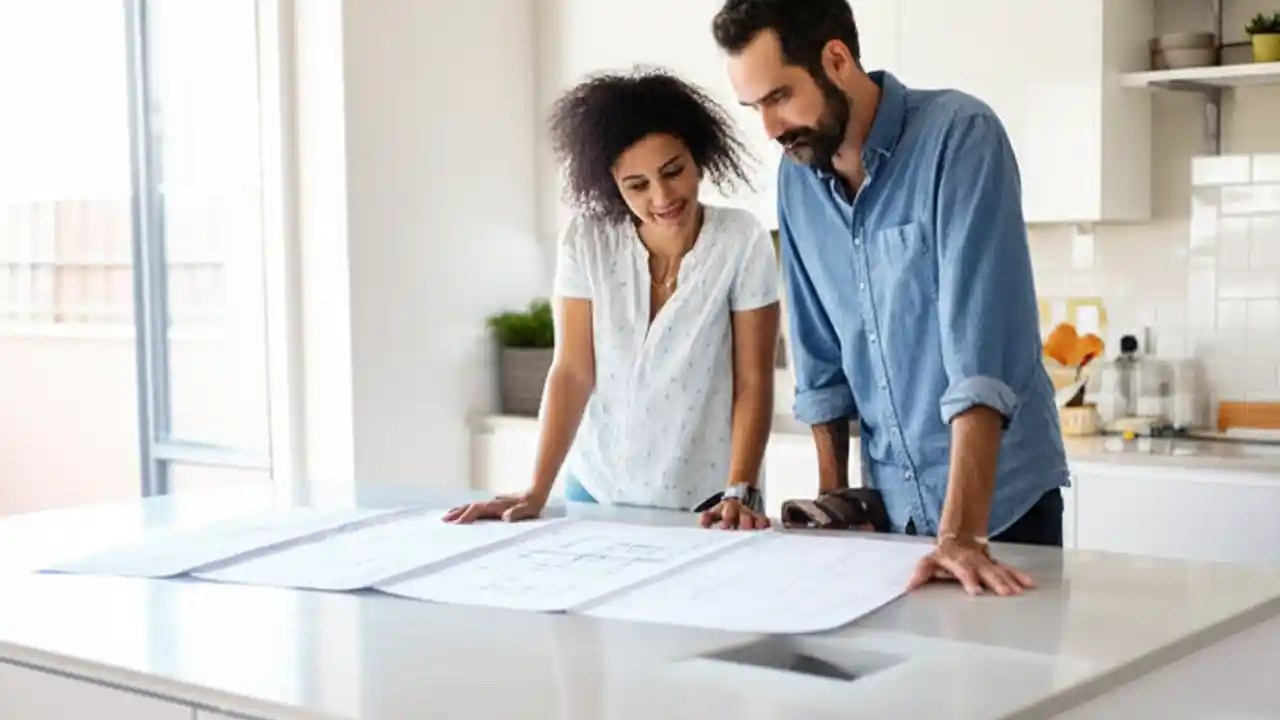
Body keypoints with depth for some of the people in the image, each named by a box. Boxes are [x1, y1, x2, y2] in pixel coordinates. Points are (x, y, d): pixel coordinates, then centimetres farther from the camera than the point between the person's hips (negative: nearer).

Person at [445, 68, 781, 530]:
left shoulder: (741, 242, -11)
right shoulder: (586, 242, -7)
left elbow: (753, 383, -11)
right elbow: (572, 372, -9)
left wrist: (738, 494, -20)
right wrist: (537, 491, -16)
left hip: (705, 503, -2)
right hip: (596, 492, 2)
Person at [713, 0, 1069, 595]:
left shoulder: (959, 136, -18)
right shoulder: (796, 177, 0)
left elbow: (981, 344, -27)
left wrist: (961, 531, -33)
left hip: (999, 501, -5)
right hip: (890, 505, 5)